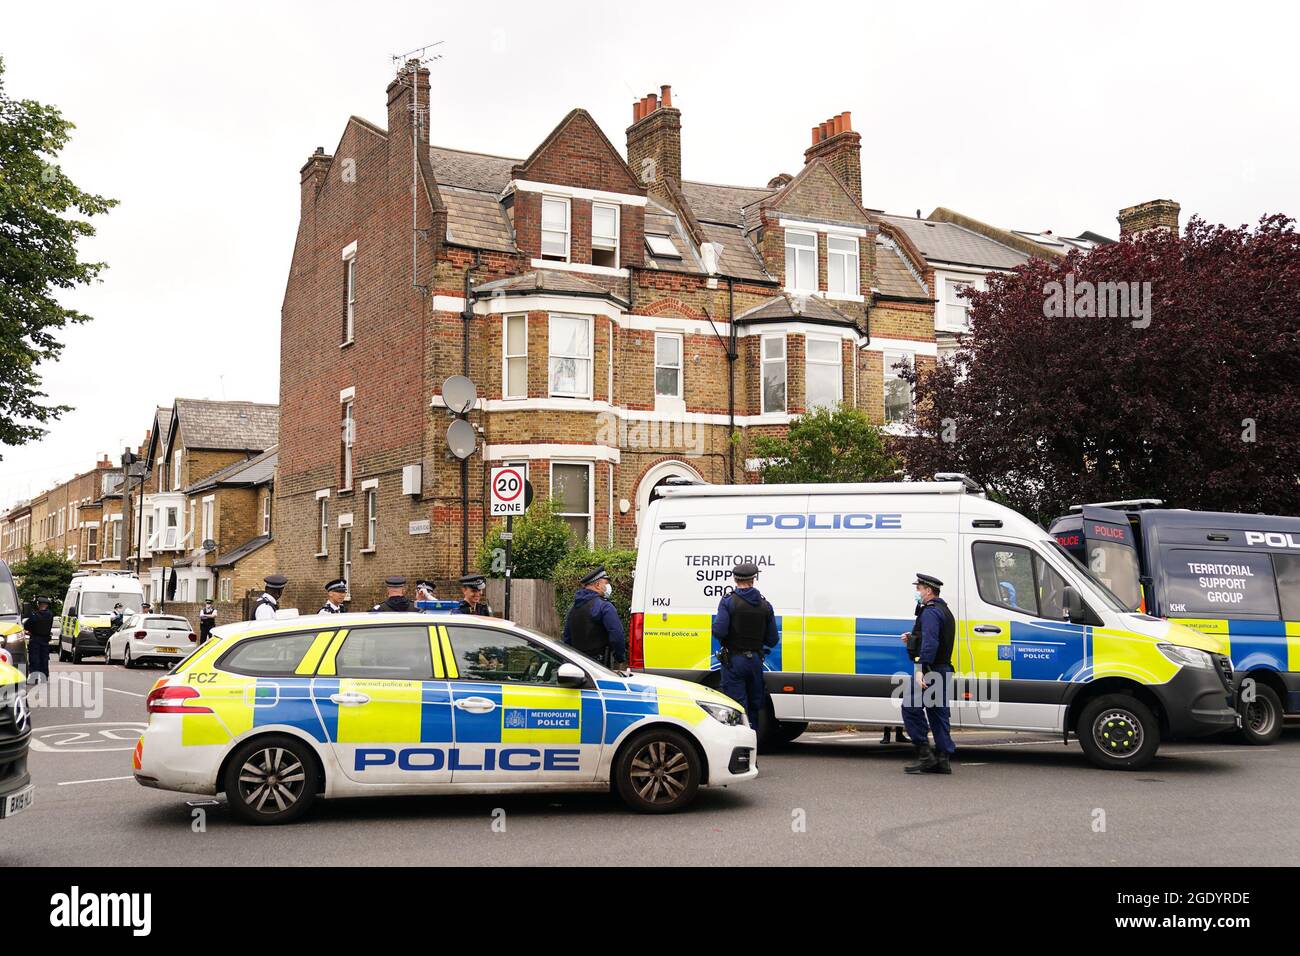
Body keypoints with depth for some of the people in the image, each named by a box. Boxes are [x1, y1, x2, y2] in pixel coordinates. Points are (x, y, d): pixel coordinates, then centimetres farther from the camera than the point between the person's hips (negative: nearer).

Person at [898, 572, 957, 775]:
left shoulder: (930, 612, -13)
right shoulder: (945, 611, 21)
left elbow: (930, 644, -25)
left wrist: (920, 670, -30)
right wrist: (912, 639, 19)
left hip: (930, 671, -10)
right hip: (943, 671, 10)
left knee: (911, 709, -5)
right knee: (938, 713, 9)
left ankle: (925, 754, -7)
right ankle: (942, 759, 9)